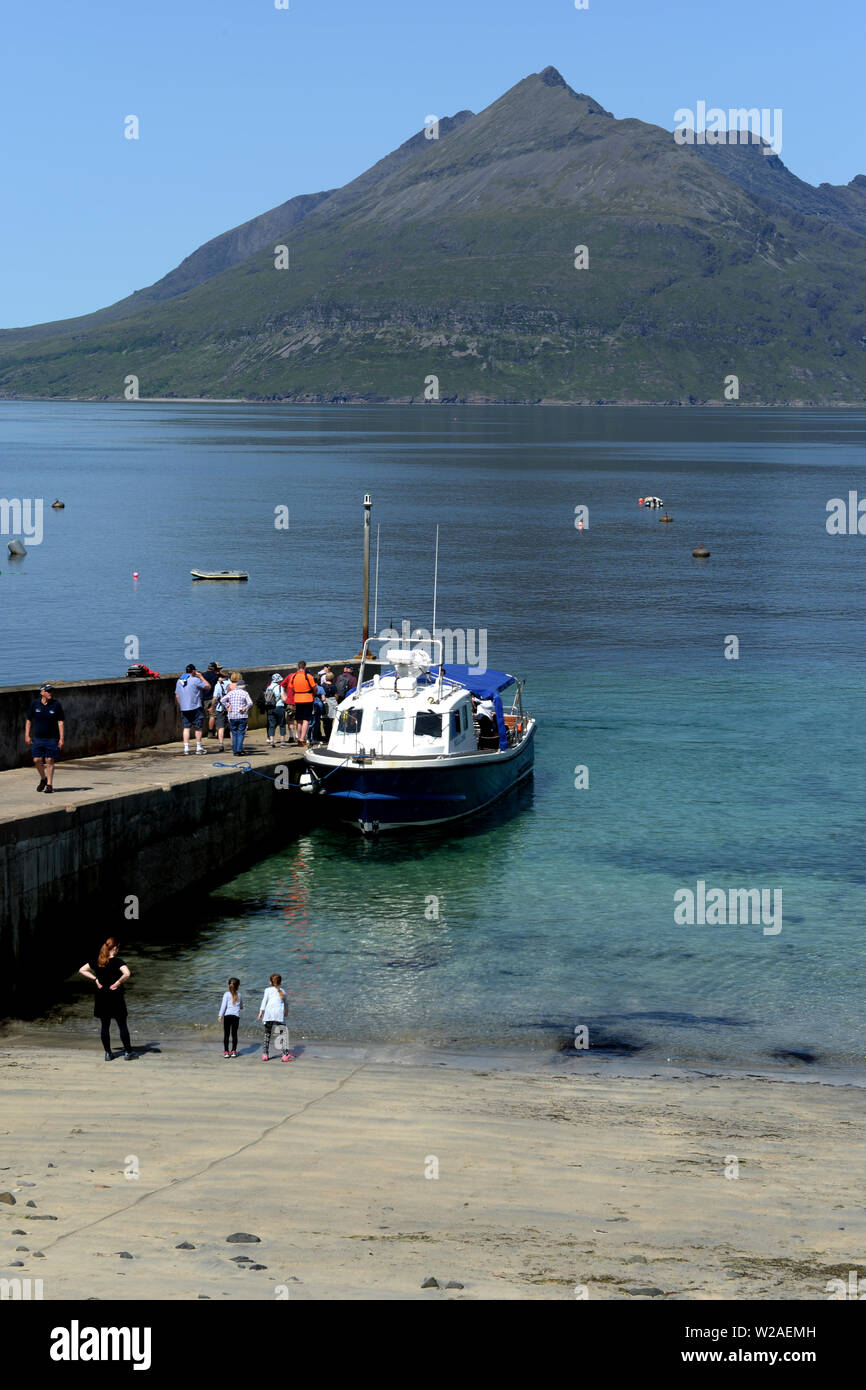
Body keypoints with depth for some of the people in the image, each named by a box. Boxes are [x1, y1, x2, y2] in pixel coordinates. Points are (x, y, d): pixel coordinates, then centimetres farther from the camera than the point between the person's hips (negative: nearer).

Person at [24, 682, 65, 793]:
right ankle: (43, 779, 23)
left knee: (49, 761, -3)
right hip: (37, 738, 2)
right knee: (37, 760, -2)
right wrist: (27, 735, 1)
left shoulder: (56, 704, -3)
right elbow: (28, 720, 9)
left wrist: (61, 738, -9)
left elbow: (61, 722, -4)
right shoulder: (34, 704, 2)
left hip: (52, 738, -2)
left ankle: (49, 785, 5)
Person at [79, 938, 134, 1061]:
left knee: (105, 1026, 10)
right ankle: (128, 1052, 10)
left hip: (101, 997, 4)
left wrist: (95, 979, 5)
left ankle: (108, 1053, 12)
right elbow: (127, 973, -29)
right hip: (115, 997, -4)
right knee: (122, 1026, 6)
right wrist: (118, 983, -13)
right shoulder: (117, 961, -13)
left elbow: (82, 970, 10)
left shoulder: (96, 961, 3)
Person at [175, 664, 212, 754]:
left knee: (186, 728, 6)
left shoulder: (179, 681, 9)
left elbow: (177, 696, 14)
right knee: (198, 728, 6)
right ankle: (198, 747, 10)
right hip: (195, 708, -5)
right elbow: (208, 686, -4)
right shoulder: (195, 680, -10)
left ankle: (186, 747, 0)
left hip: (184, 709, 5)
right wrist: (201, 677, 4)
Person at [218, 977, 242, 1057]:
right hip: (236, 1016, 2)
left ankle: (226, 1051, -1)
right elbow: (241, 1005, 26)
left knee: (226, 1034, 1)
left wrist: (220, 1016, -4)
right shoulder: (239, 995, 10)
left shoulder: (227, 994, 1)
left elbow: (223, 1005, -5)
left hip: (227, 1015, -2)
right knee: (234, 1034, 9)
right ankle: (233, 1051, 9)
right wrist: (241, 1007, 50)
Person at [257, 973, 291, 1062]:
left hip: (269, 1013, 0)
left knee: (267, 1034, 9)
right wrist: (286, 1011, 50)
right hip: (280, 1013, 0)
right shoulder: (282, 991, 19)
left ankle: (265, 1054, 8)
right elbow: (286, 1003, 32)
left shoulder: (268, 990, 14)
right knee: (283, 1034, -1)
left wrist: (261, 1011, -5)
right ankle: (285, 1054, -10)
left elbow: (264, 1001, 1)